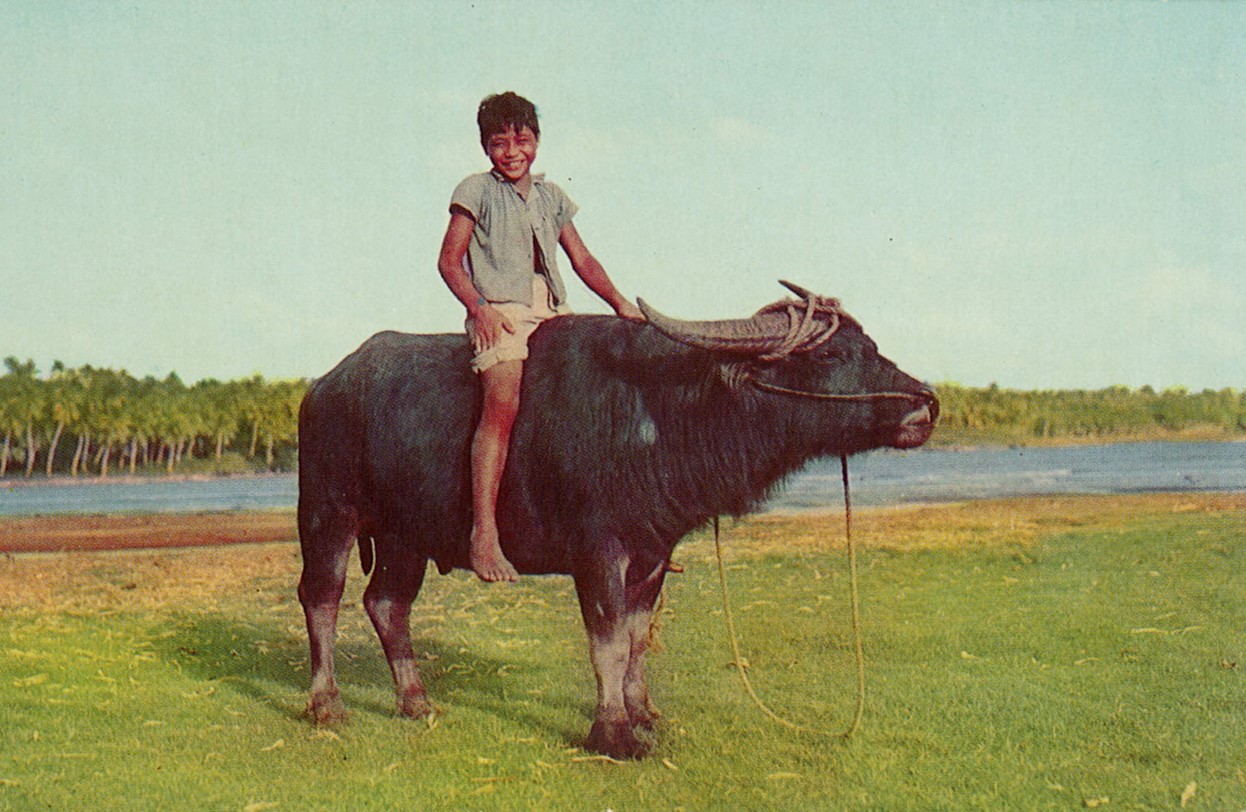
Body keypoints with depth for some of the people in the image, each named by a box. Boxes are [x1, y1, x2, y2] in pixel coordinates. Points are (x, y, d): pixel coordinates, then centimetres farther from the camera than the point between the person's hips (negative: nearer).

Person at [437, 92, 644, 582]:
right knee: (503, 403, -27)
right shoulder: (476, 192, 7)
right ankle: (484, 535, -29)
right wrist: (478, 309, -14)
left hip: (552, 311, 5)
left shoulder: (551, 197, 21)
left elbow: (583, 261, 20)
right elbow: (449, 260, 2)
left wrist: (620, 303, 5)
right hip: (499, 310, -5)